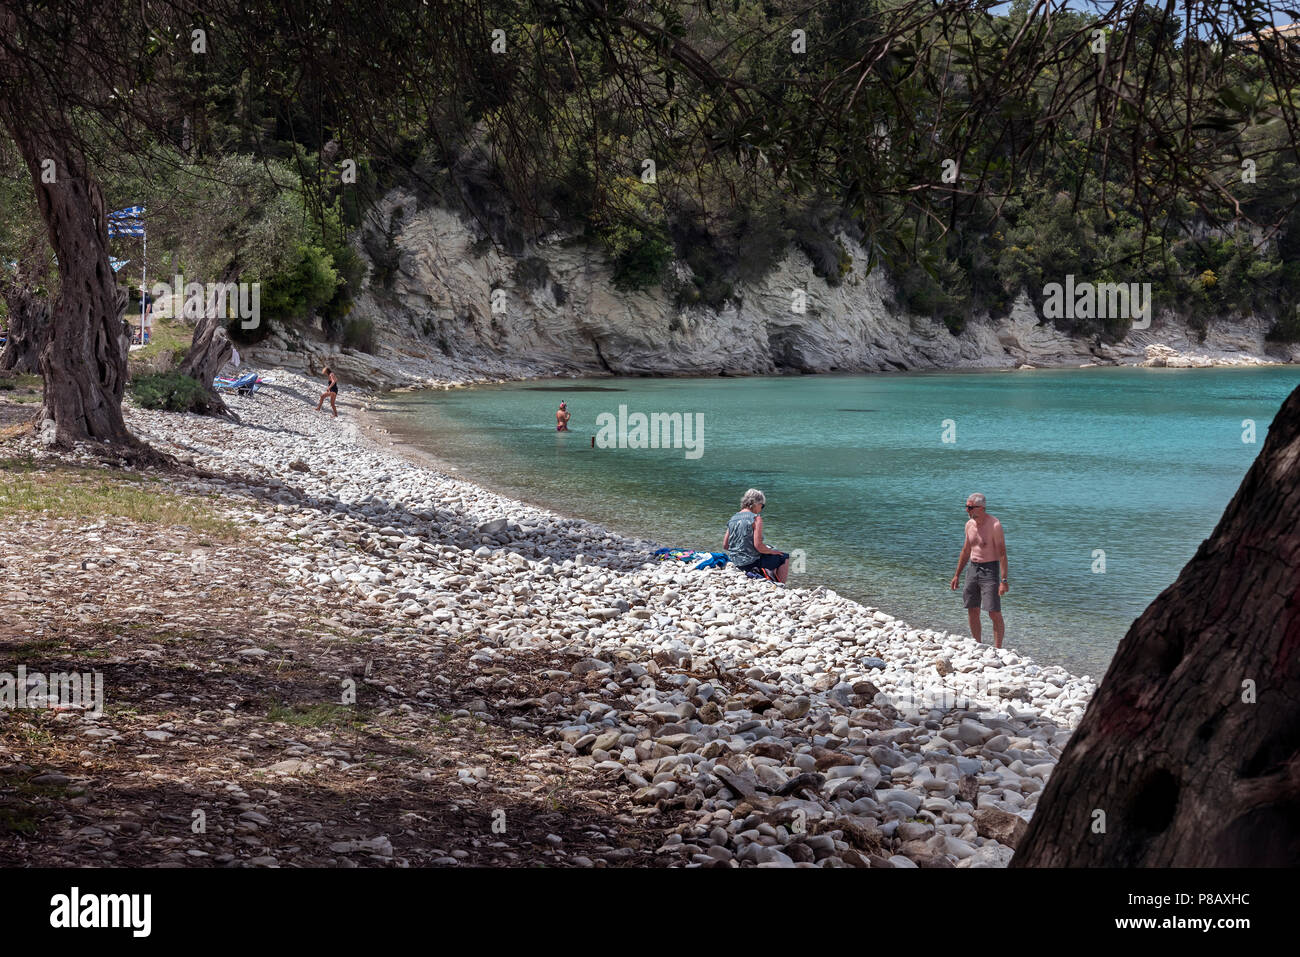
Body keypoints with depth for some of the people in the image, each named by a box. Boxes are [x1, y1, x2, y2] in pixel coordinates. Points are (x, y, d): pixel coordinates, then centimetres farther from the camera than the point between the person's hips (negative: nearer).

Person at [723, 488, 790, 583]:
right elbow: (758, 546, -20)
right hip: (750, 563, -8)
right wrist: (772, 551, -2)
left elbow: (725, 546, 9)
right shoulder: (756, 518, -14)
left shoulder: (733, 518, 7)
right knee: (784, 558, 10)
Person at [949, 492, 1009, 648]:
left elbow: (1002, 554, -16)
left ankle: (997, 649, -3)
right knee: (972, 612, 10)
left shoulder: (994, 525, -14)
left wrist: (1004, 580, -22)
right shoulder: (969, 524, 8)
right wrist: (957, 575, 19)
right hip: (973, 569, 7)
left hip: (990, 570, -7)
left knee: (994, 614, -8)